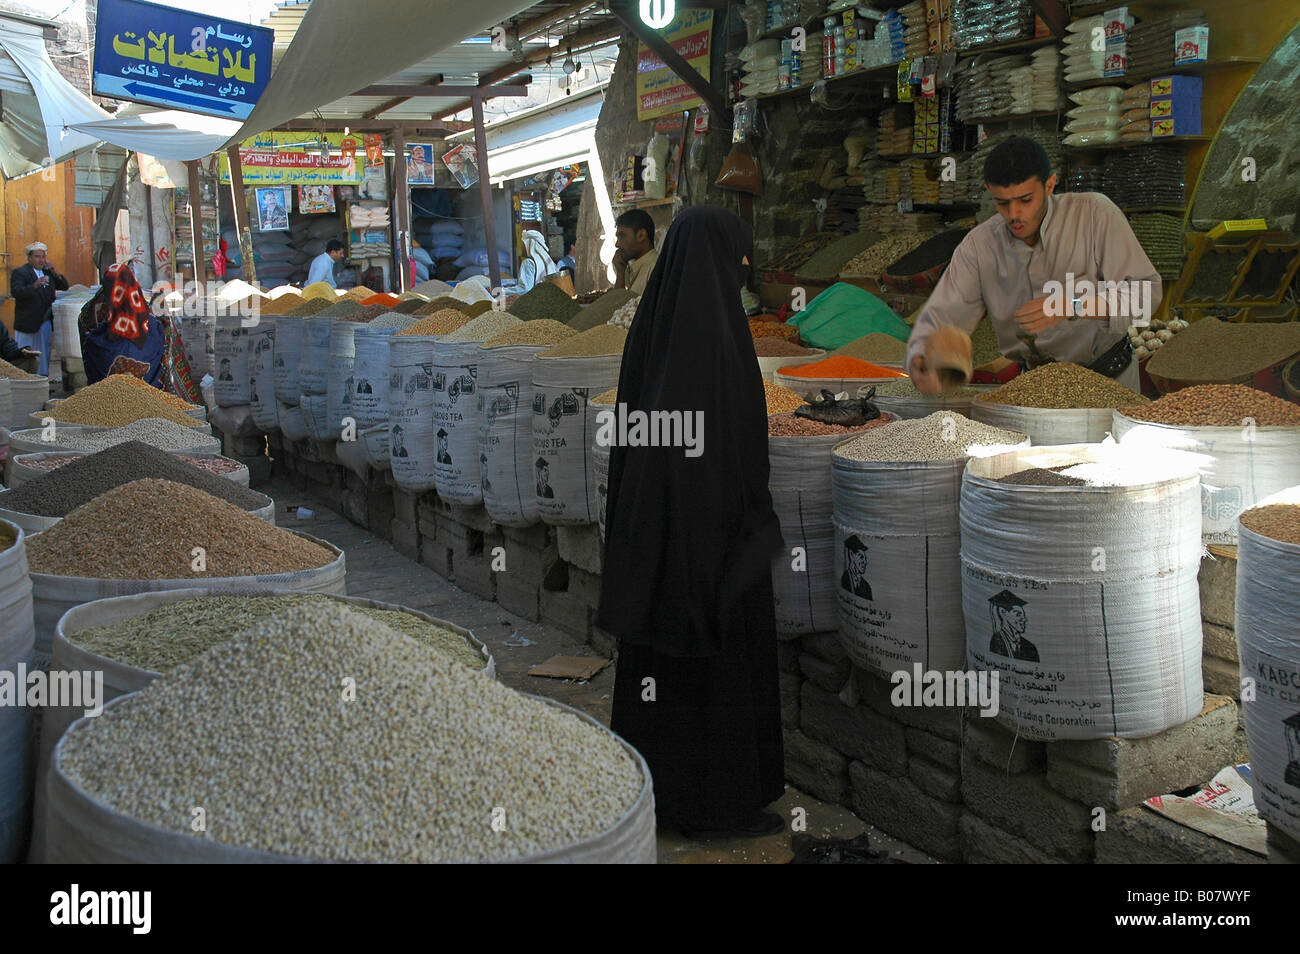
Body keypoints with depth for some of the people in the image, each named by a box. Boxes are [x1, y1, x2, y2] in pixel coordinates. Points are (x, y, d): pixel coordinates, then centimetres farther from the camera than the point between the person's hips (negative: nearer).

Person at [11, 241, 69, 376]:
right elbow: (16, 292, -21)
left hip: (46, 322, 6)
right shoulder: (19, 272, -6)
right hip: (27, 323, -6)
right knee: (24, 357, -2)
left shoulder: (48, 272, 13)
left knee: (44, 358, 11)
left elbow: (64, 287, 13)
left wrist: (56, 274, -5)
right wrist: (35, 286, -35)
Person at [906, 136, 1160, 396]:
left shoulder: (1094, 213, -12)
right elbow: (941, 316, -9)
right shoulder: (978, 245, -5)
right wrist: (920, 363, -31)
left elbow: (1146, 290, -15)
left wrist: (1071, 307, -28)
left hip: (1109, 382, -3)